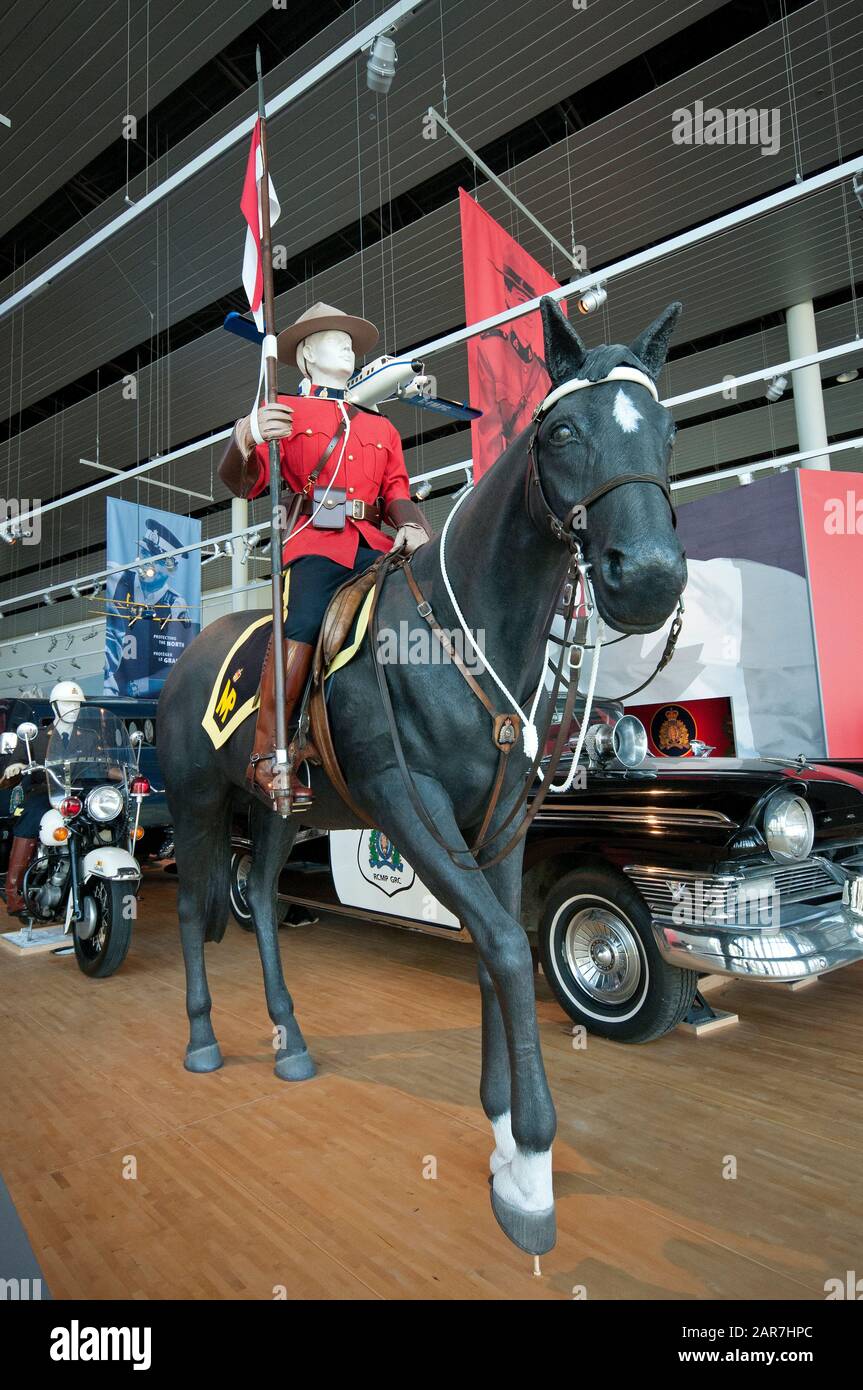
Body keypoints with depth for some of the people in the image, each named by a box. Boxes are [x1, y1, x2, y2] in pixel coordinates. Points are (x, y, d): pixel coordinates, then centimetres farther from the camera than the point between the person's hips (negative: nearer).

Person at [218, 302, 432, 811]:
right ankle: (266, 756, -25)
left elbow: (397, 494, 21)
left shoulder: (381, 427, 32)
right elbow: (242, 484, 8)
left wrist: (413, 527, -3)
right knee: (305, 623, -31)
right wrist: (246, 439, -14)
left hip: (373, 545, 4)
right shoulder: (284, 412, 19)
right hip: (315, 542, -4)